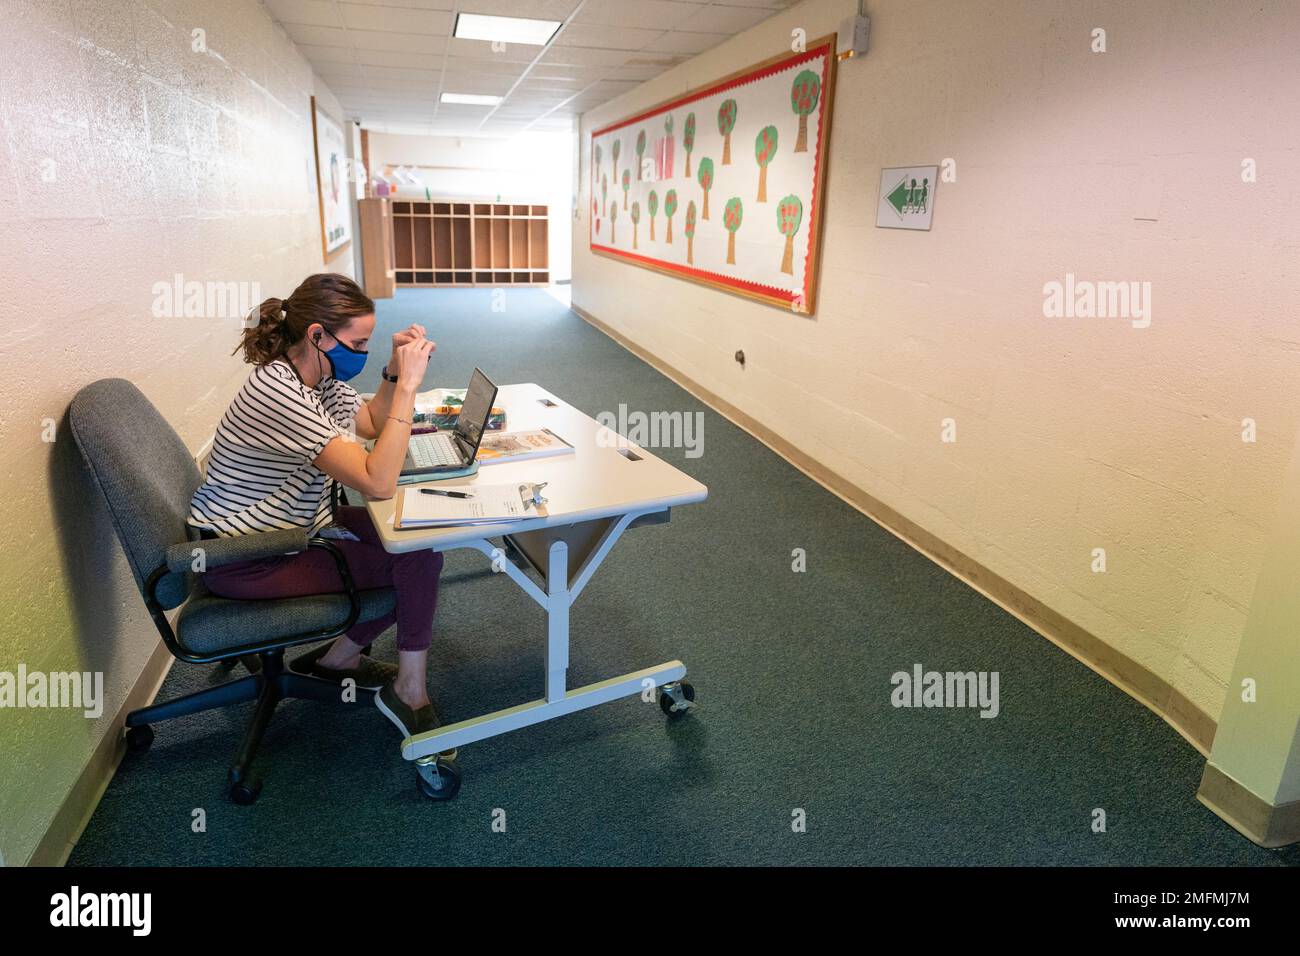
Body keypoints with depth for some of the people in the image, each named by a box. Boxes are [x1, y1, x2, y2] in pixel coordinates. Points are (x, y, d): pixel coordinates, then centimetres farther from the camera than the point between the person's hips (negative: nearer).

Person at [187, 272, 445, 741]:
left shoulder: (322, 374, -2)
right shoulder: (278, 393, -30)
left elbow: (372, 426, 15)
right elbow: (378, 482, -34)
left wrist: (396, 371, -3)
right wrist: (407, 386, -32)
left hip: (293, 527, 9)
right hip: (244, 561, -9)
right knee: (418, 559, -16)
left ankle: (339, 657, 16)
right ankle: (410, 692, 4)